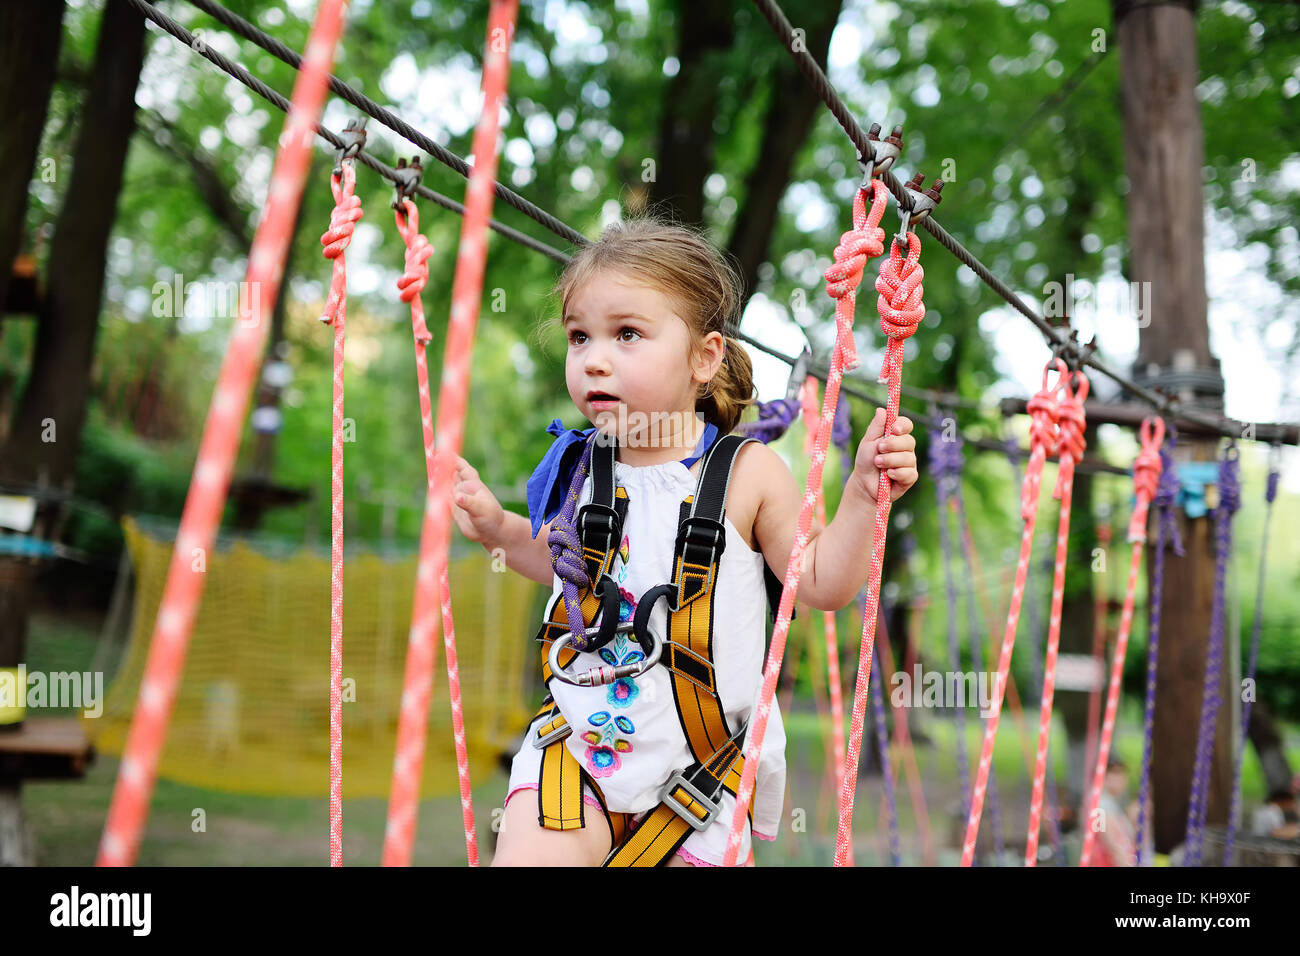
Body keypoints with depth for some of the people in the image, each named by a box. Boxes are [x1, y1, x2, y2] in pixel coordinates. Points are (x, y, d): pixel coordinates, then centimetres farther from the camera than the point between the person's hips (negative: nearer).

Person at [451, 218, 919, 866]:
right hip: (574, 747, 2)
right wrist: (494, 526, 8)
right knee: (524, 854, -13)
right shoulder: (580, 468, 0)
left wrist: (862, 497, -13)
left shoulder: (745, 472, -10)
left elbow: (821, 584, -1)